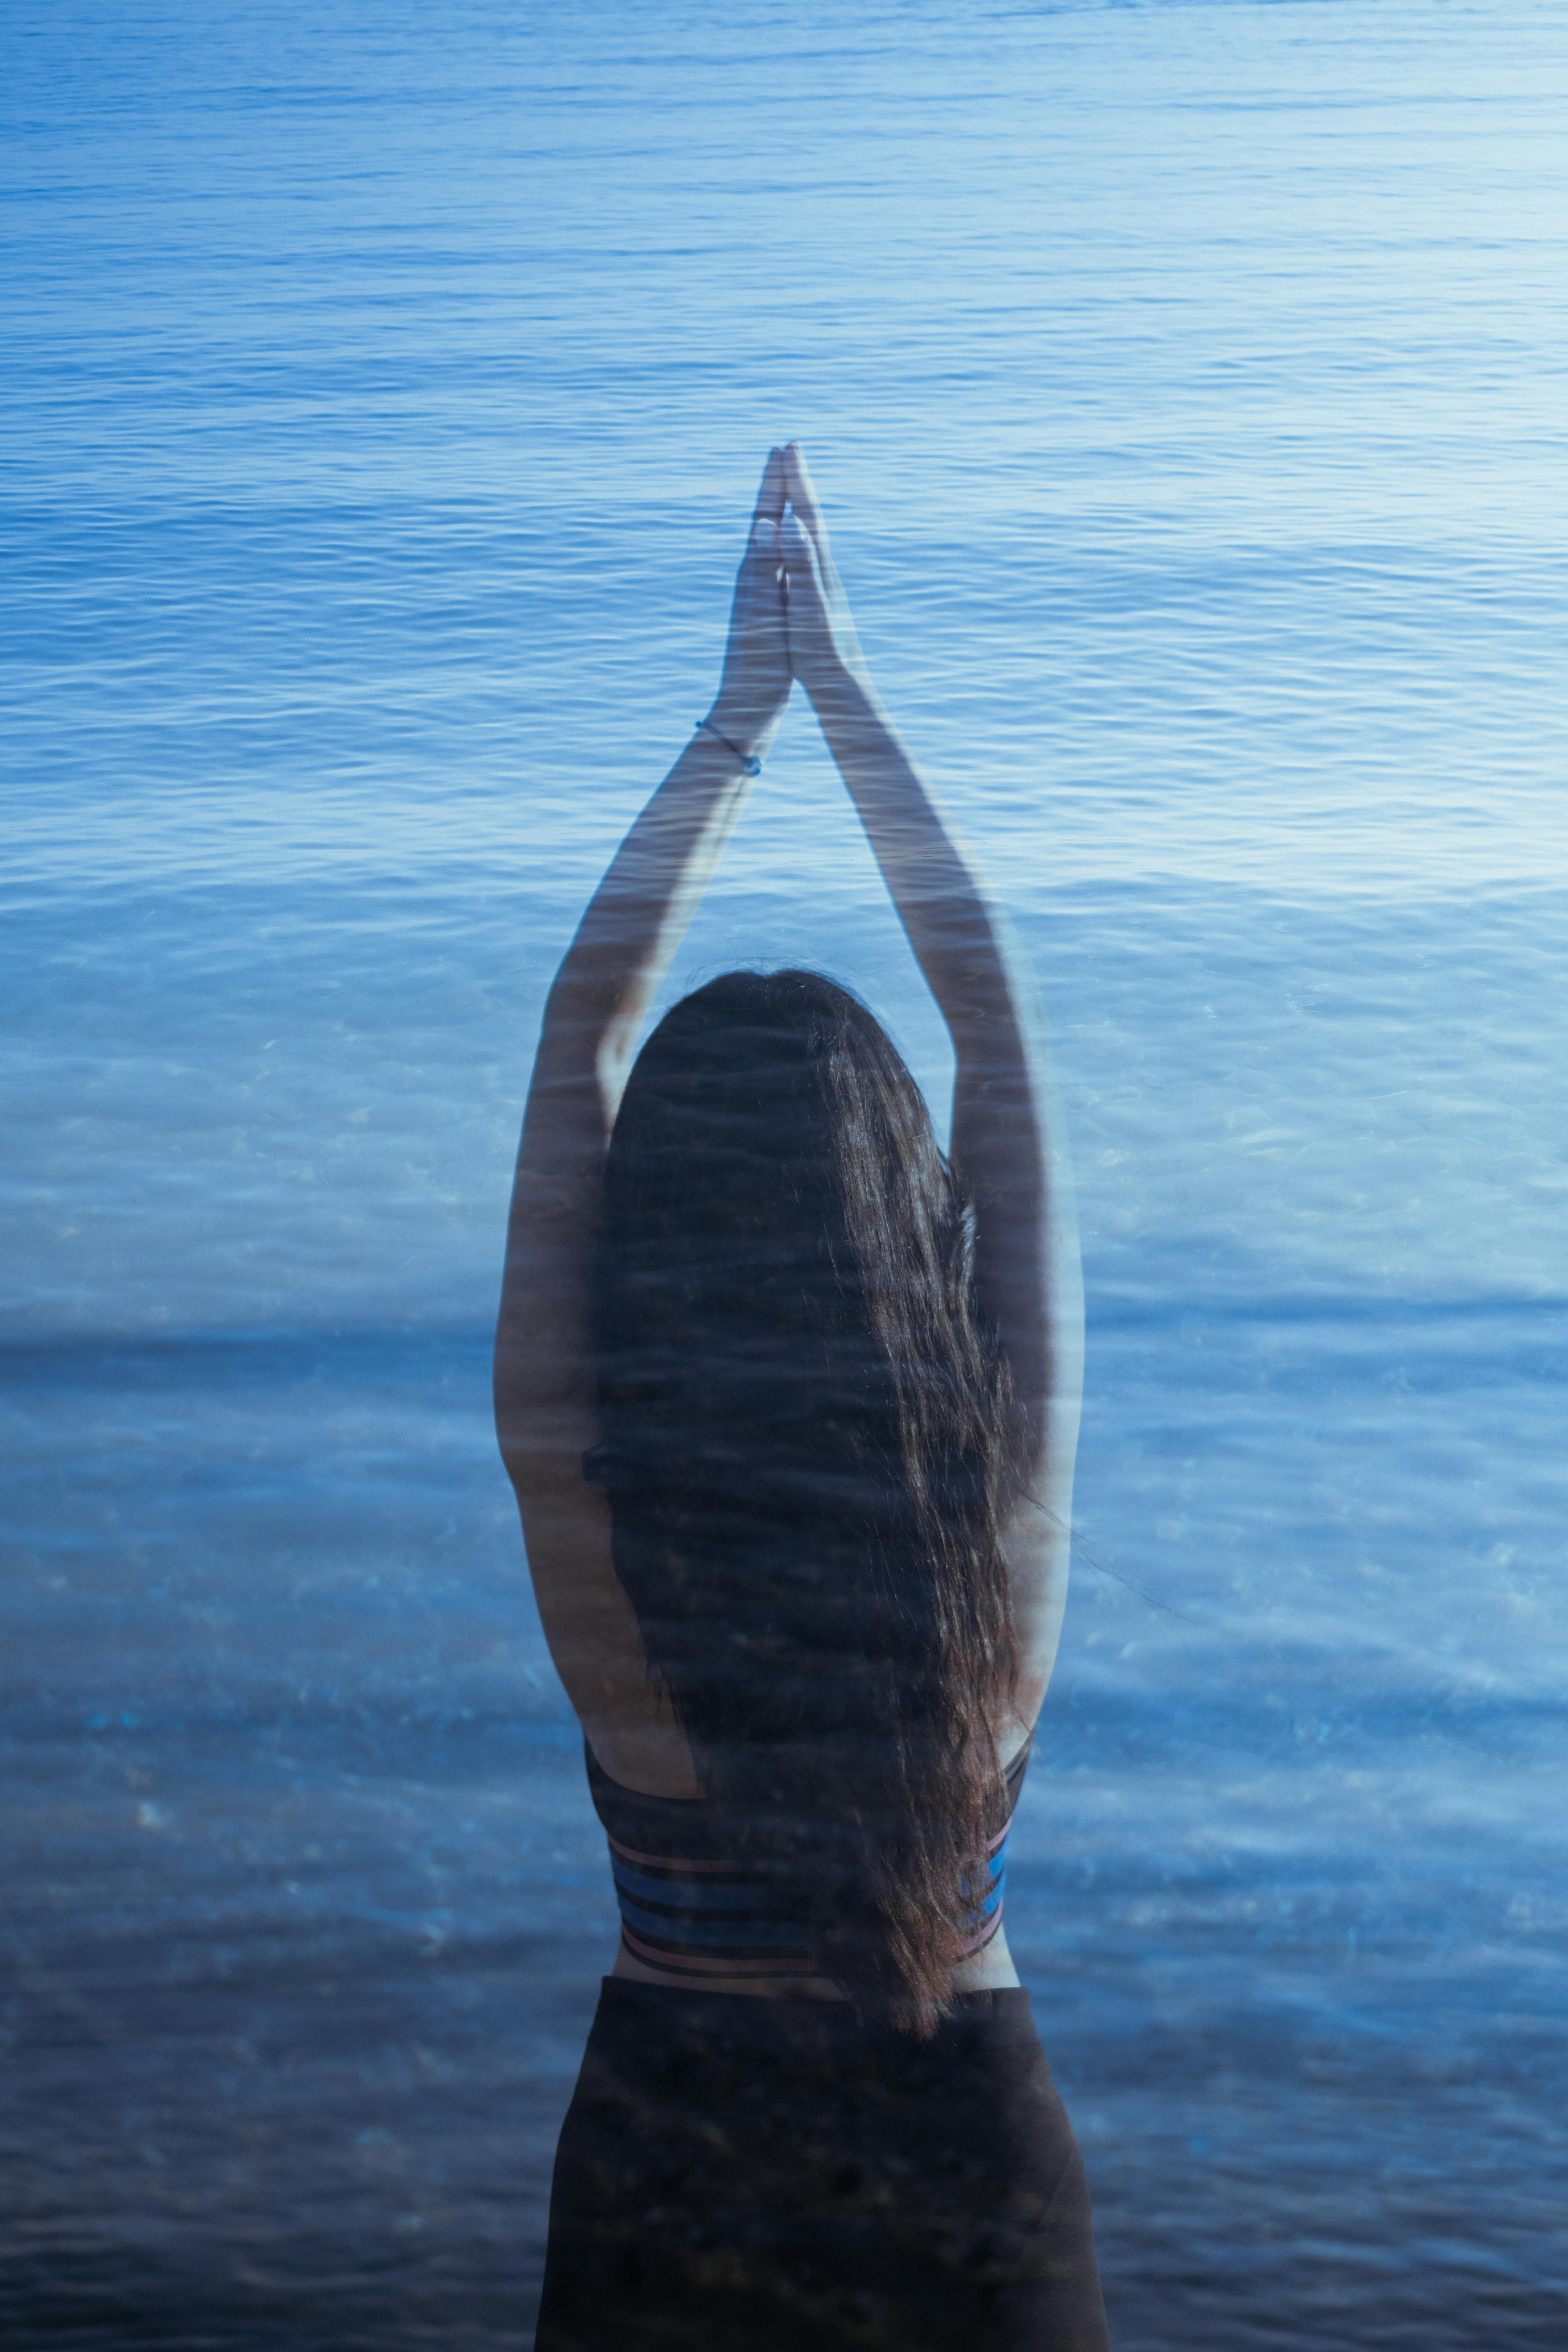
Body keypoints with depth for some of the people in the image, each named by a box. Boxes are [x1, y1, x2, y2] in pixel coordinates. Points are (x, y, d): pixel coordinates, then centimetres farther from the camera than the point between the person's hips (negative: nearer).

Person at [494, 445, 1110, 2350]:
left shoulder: (580, 1483, -20)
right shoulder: (999, 1482, -19)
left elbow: (581, 1022, -8)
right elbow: (999, 1015, -9)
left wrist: (742, 709, -1)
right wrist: (835, 682, -2)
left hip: (668, 2142, 0)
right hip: (963, 2145, 0)